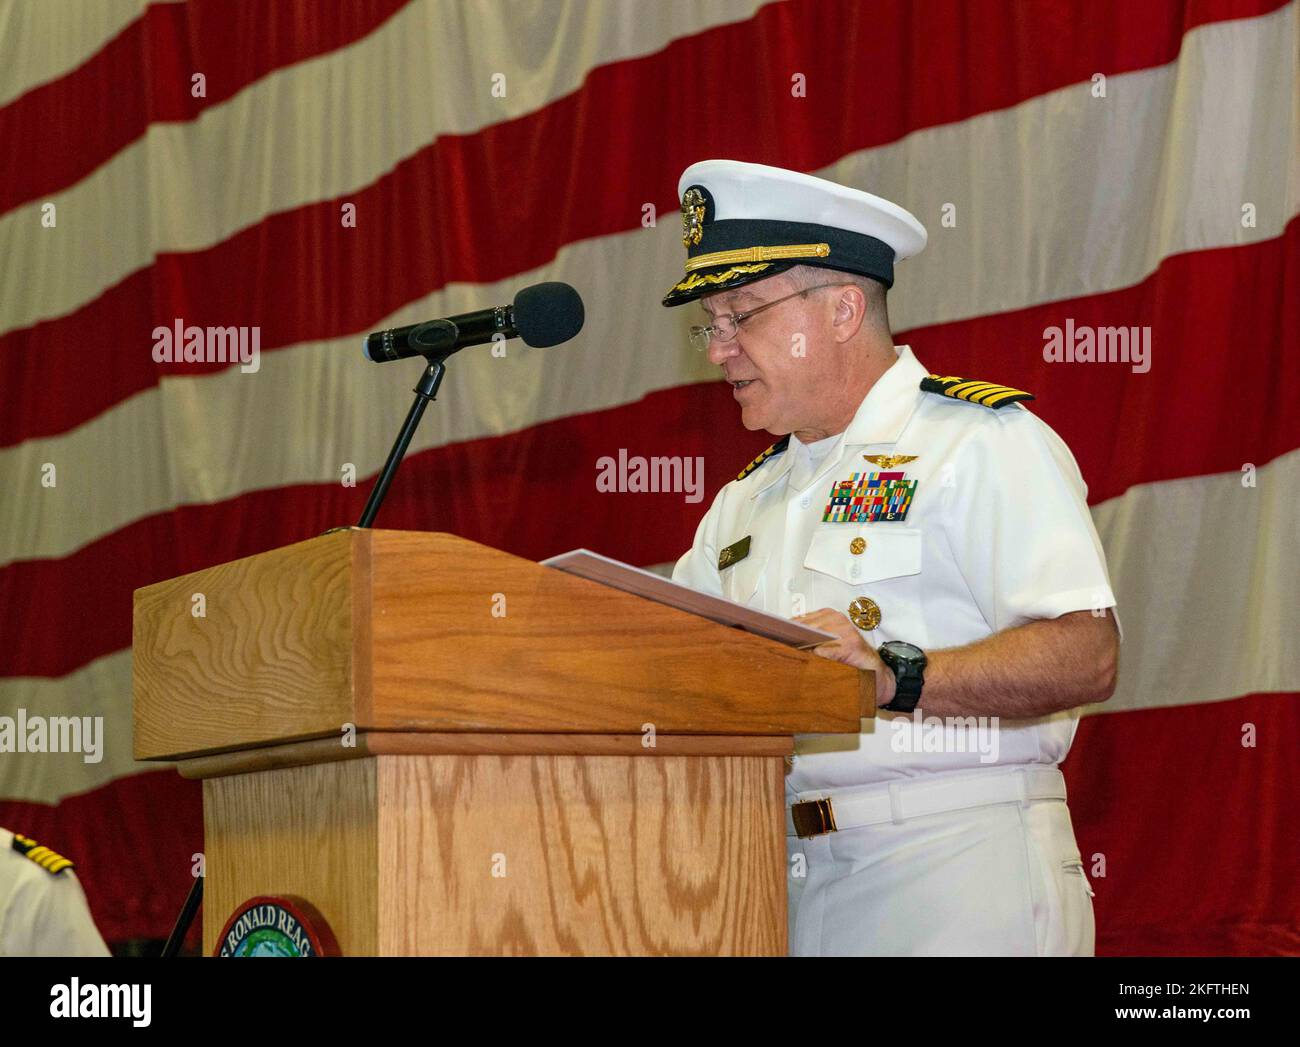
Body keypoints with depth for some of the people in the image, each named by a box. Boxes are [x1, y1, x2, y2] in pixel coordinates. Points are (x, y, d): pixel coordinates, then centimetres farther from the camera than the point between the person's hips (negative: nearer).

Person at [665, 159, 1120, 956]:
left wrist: (894, 677, -26)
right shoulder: (748, 502, 22)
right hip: (784, 877, 6)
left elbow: (1087, 657, -15)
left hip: (954, 869, -6)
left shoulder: (985, 444, -3)